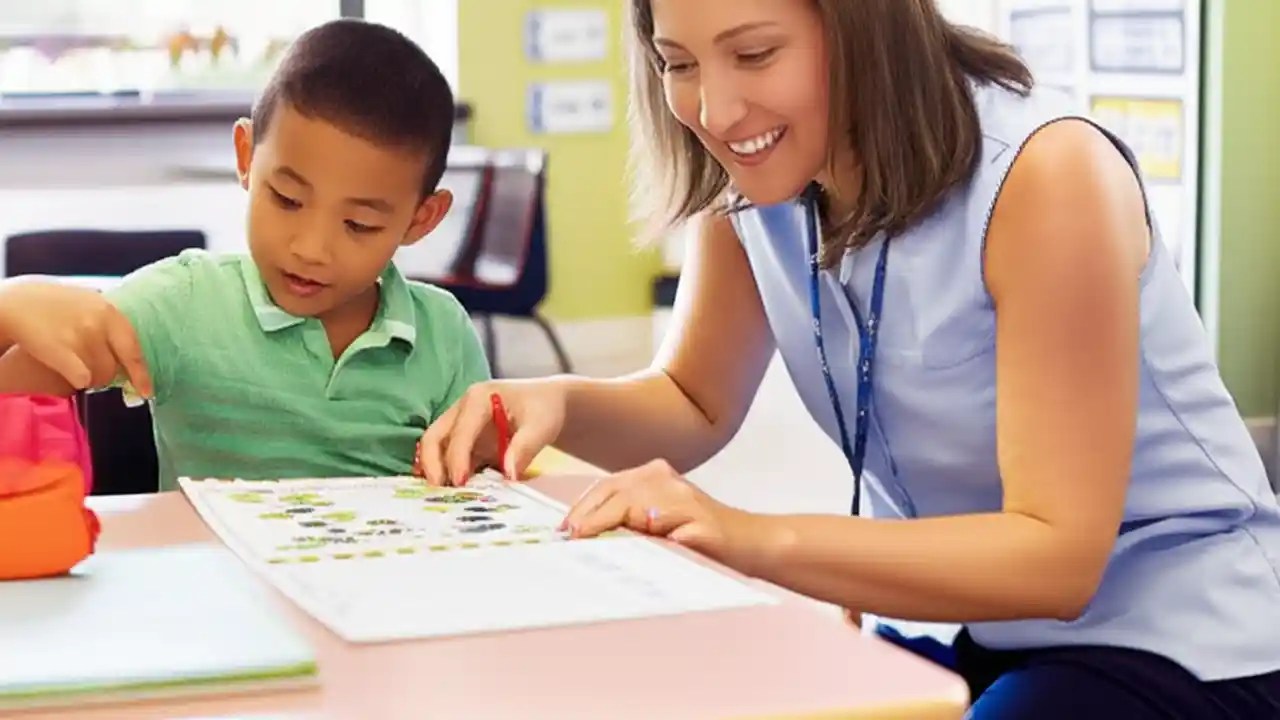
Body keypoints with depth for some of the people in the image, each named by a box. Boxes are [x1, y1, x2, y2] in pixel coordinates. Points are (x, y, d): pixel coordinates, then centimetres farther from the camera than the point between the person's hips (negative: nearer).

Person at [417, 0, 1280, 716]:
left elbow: (1057, 558, -26)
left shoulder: (1046, 174, -25)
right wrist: (558, 402, -14)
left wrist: (758, 539, -37)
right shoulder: (761, 174, -5)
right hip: (951, 626, 6)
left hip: (1170, 643, -6)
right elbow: (695, 406, 9)